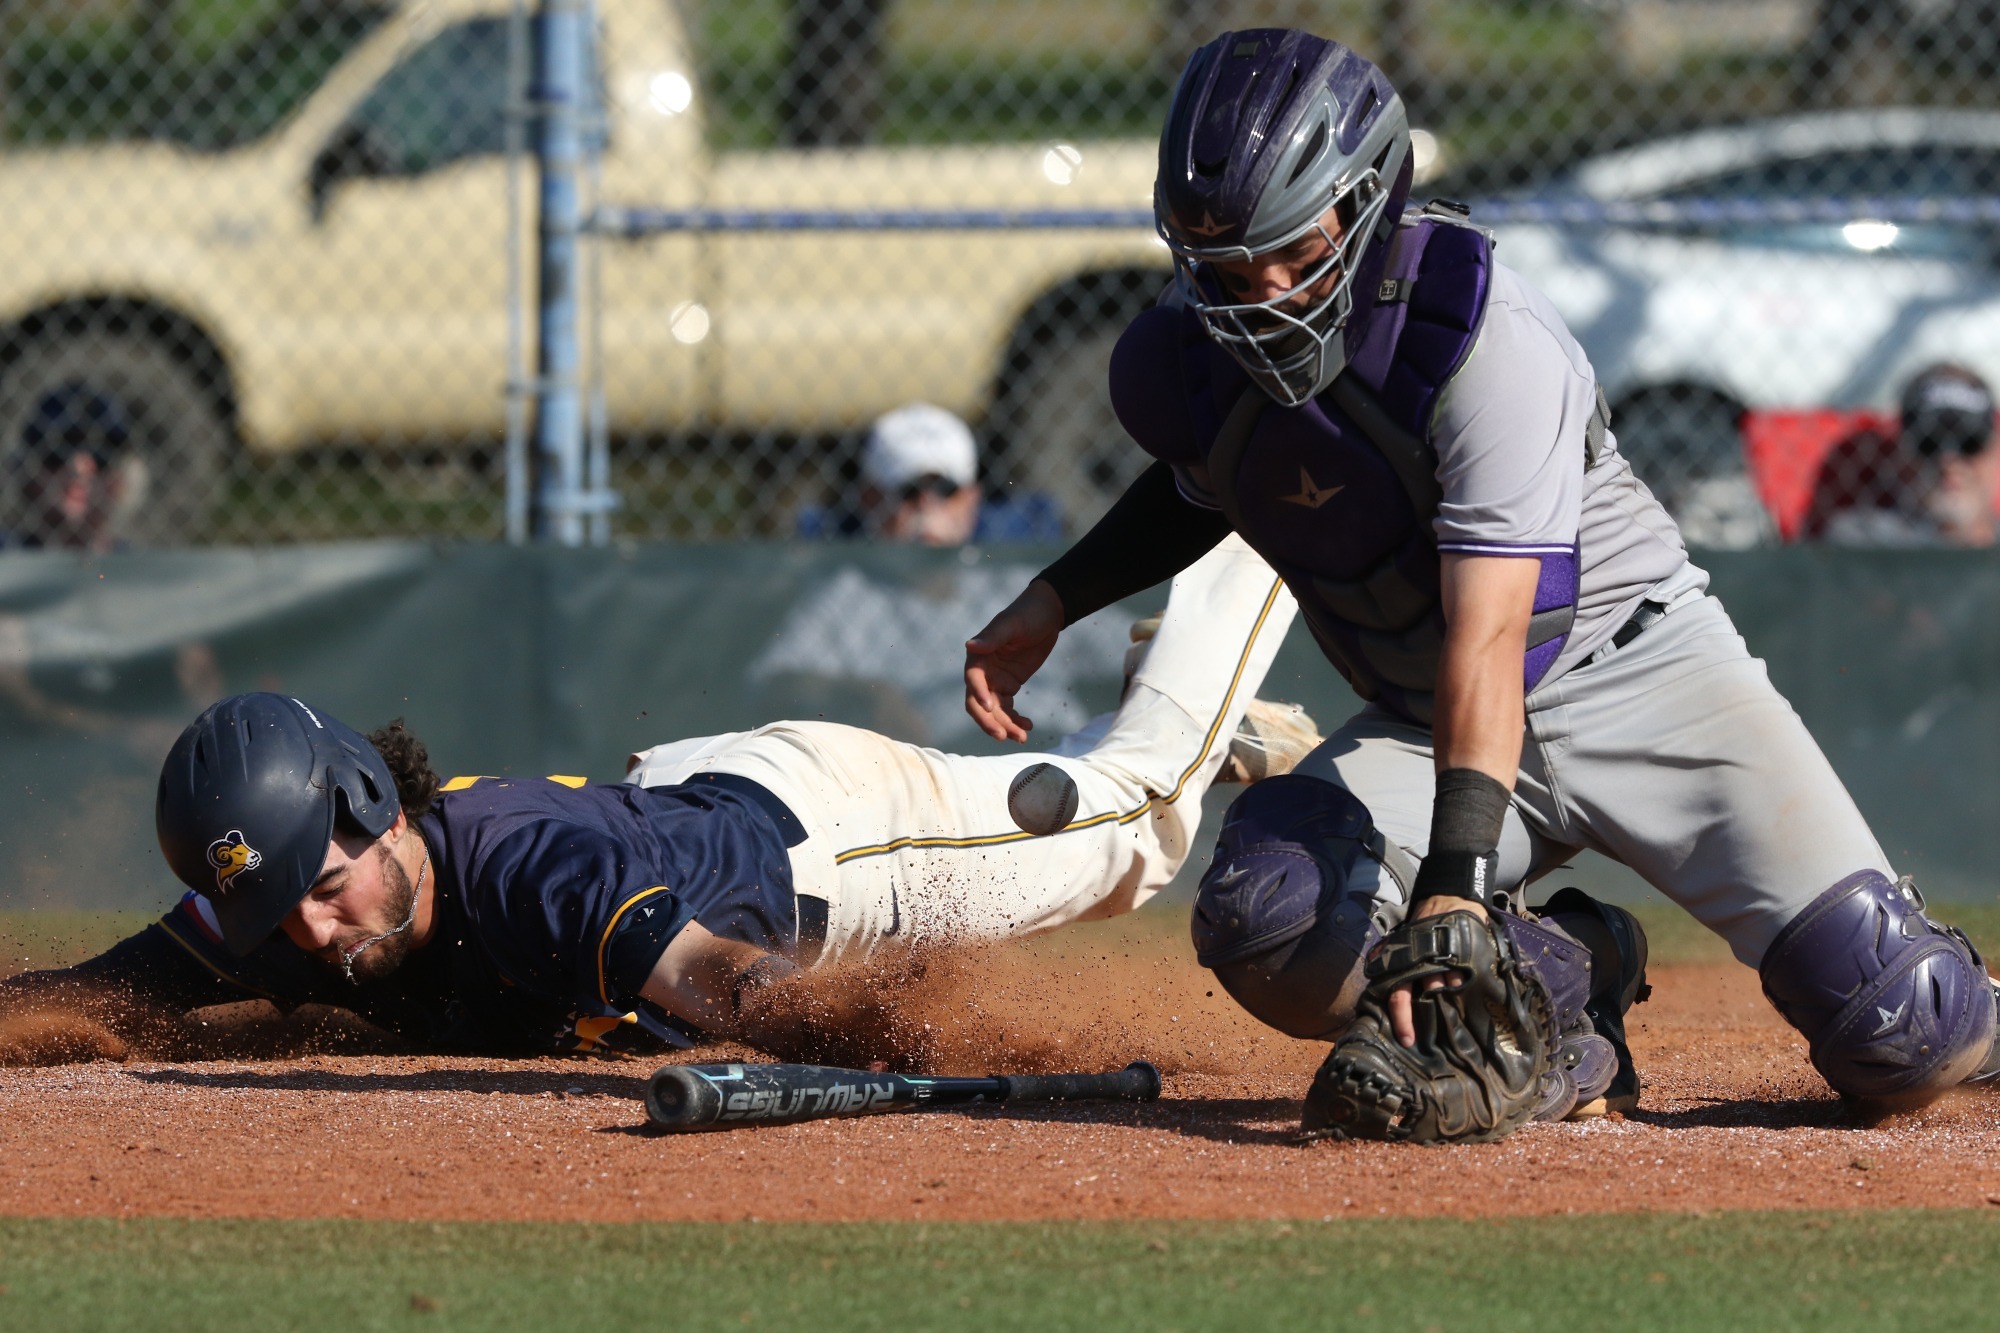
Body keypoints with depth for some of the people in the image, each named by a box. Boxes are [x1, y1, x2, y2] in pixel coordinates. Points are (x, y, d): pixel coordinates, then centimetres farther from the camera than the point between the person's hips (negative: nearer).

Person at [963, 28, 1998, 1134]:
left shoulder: (1489, 338, -27)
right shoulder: (1181, 367, -8)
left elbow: (1487, 635, -34)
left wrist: (1455, 887, -43)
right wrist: (1055, 600, 7)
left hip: (1633, 676, -4)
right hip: (1418, 724, 5)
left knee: (1905, 1048, -19)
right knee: (1259, 926, -29)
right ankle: (1561, 985, -7)